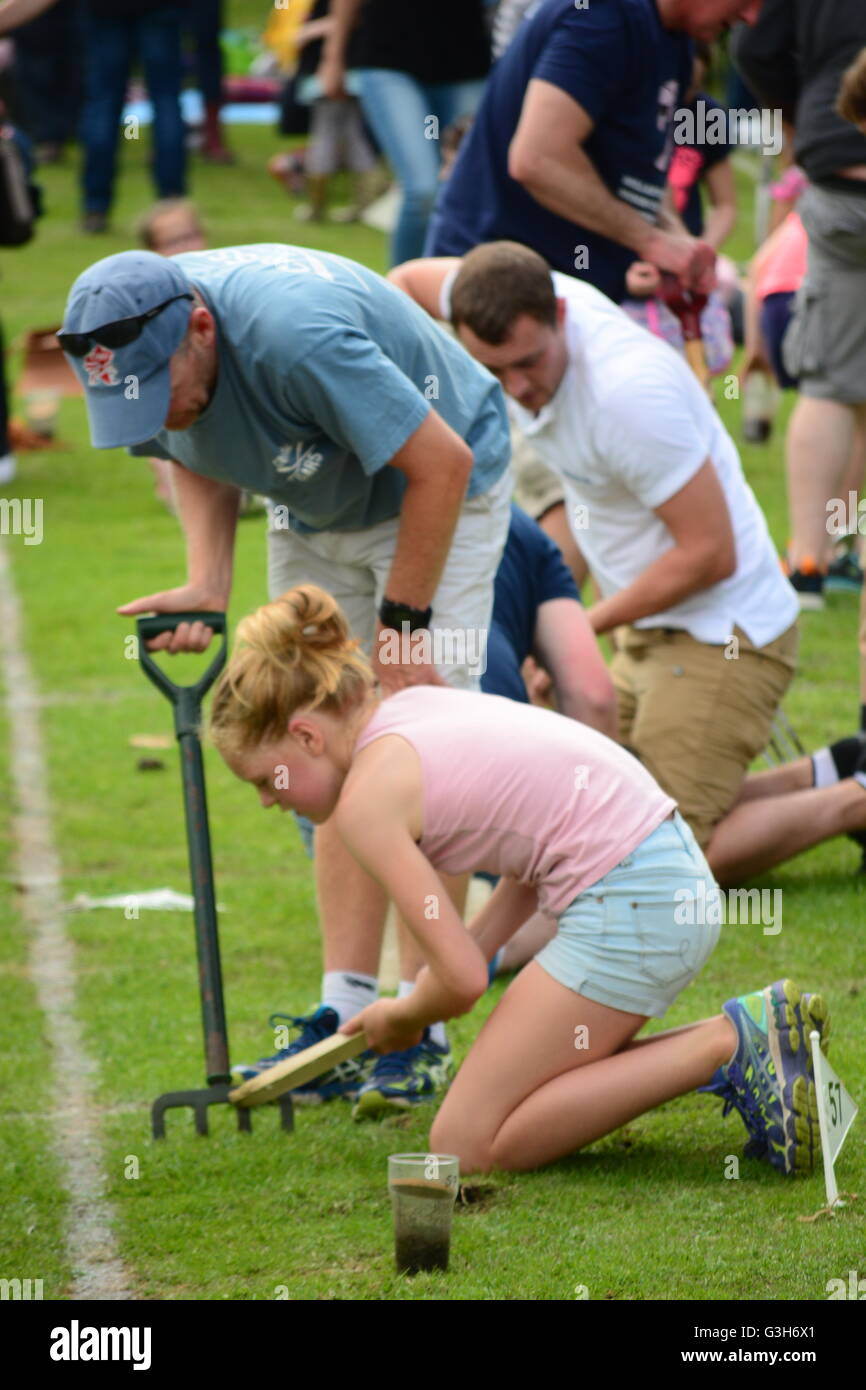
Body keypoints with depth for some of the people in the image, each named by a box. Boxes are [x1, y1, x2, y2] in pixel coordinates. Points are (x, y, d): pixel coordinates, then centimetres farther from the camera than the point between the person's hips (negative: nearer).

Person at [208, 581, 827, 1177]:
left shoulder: (367, 797, -9)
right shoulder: (417, 707, 16)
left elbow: (462, 981, -10)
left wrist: (402, 1018, 12)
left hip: (630, 909, -10)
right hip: (679, 876, 10)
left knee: (468, 1144, -4)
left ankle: (725, 1045, -11)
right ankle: (753, 1034, 7)